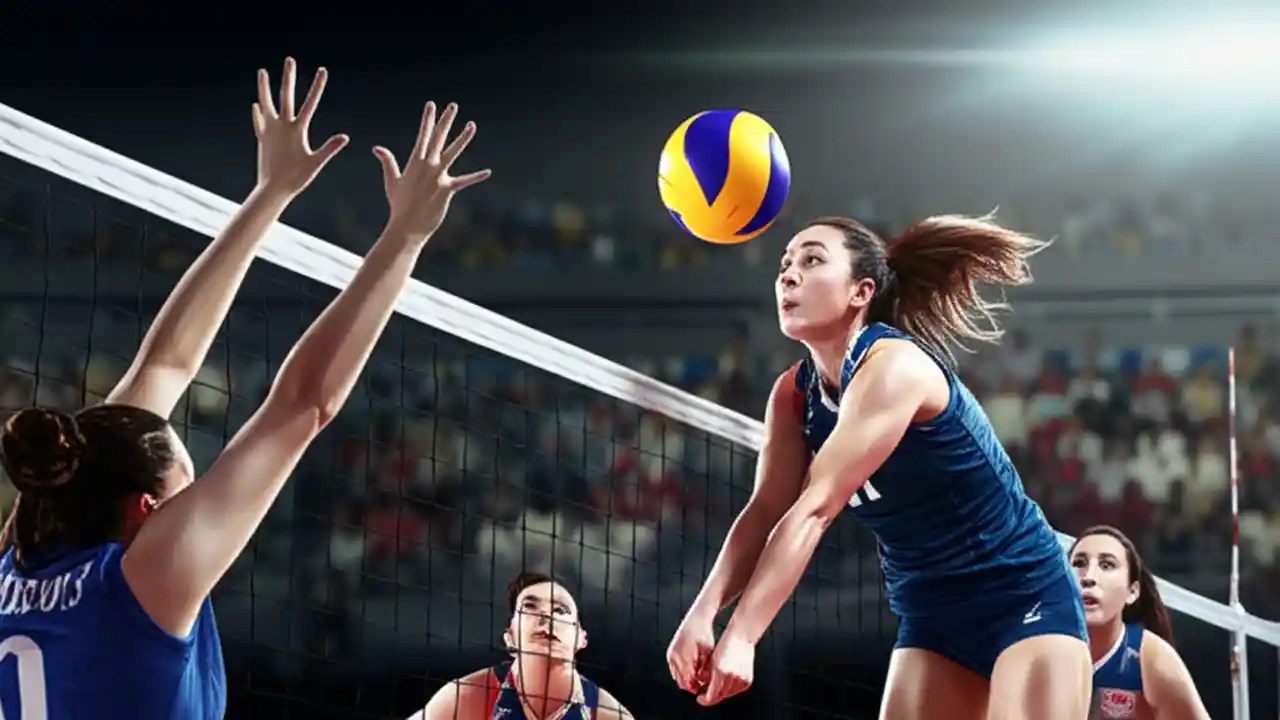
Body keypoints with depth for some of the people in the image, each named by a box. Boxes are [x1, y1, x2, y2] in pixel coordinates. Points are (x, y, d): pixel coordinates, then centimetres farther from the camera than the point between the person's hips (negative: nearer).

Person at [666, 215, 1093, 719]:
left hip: (1023, 597, -7)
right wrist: (703, 613, -26)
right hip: (930, 616, 7)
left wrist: (741, 635, -38)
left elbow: (814, 511, -31)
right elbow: (766, 510, -9)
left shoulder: (895, 365, -22)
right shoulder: (794, 394, 2)